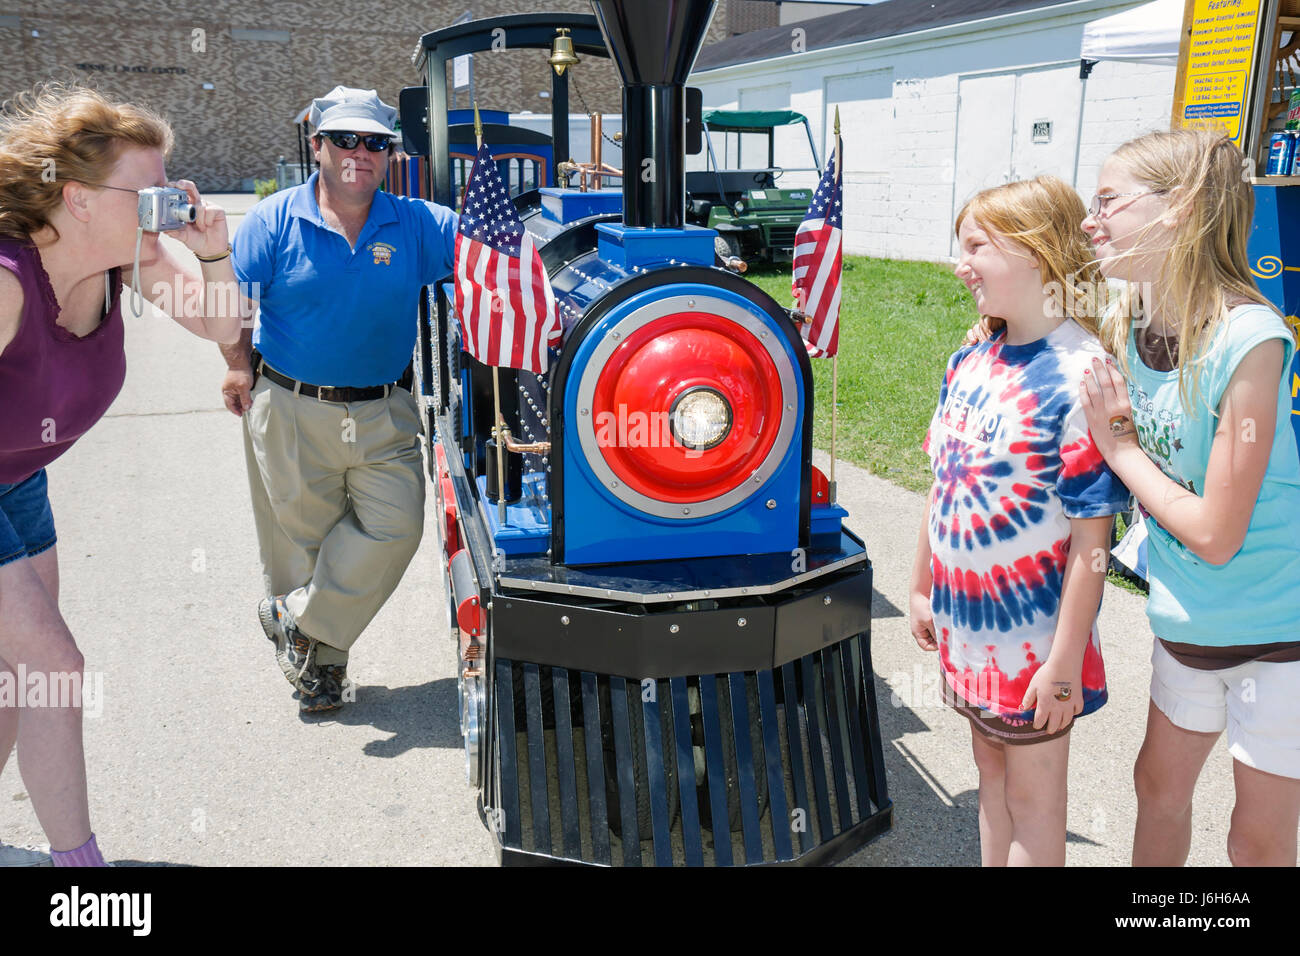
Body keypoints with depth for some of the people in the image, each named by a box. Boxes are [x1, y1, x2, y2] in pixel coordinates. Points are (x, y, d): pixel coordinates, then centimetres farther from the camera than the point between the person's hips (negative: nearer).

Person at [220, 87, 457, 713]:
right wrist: (240, 366, 2)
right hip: (290, 409, -1)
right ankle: (319, 662, 30)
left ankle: (300, 621, 14)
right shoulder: (276, 220, -3)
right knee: (299, 538, 8)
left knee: (395, 526, -8)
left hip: (384, 414, 2)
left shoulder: (415, 224, 0)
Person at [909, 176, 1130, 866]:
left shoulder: (1080, 378, -20)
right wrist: (921, 588, 13)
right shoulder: (969, 363, 2)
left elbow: (1090, 535, -19)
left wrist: (1065, 660, -18)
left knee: (1032, 795, 11)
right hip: (966, 625, 7)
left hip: (1035, 639, -7)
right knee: (991, 766, 22)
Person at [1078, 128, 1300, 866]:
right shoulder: (1129, 327, -4)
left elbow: (1215, 534, -23)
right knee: (1160, 786, 22)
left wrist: (1117, 445, -15)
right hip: (1188, 620, 7)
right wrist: (1116, 421, -16)